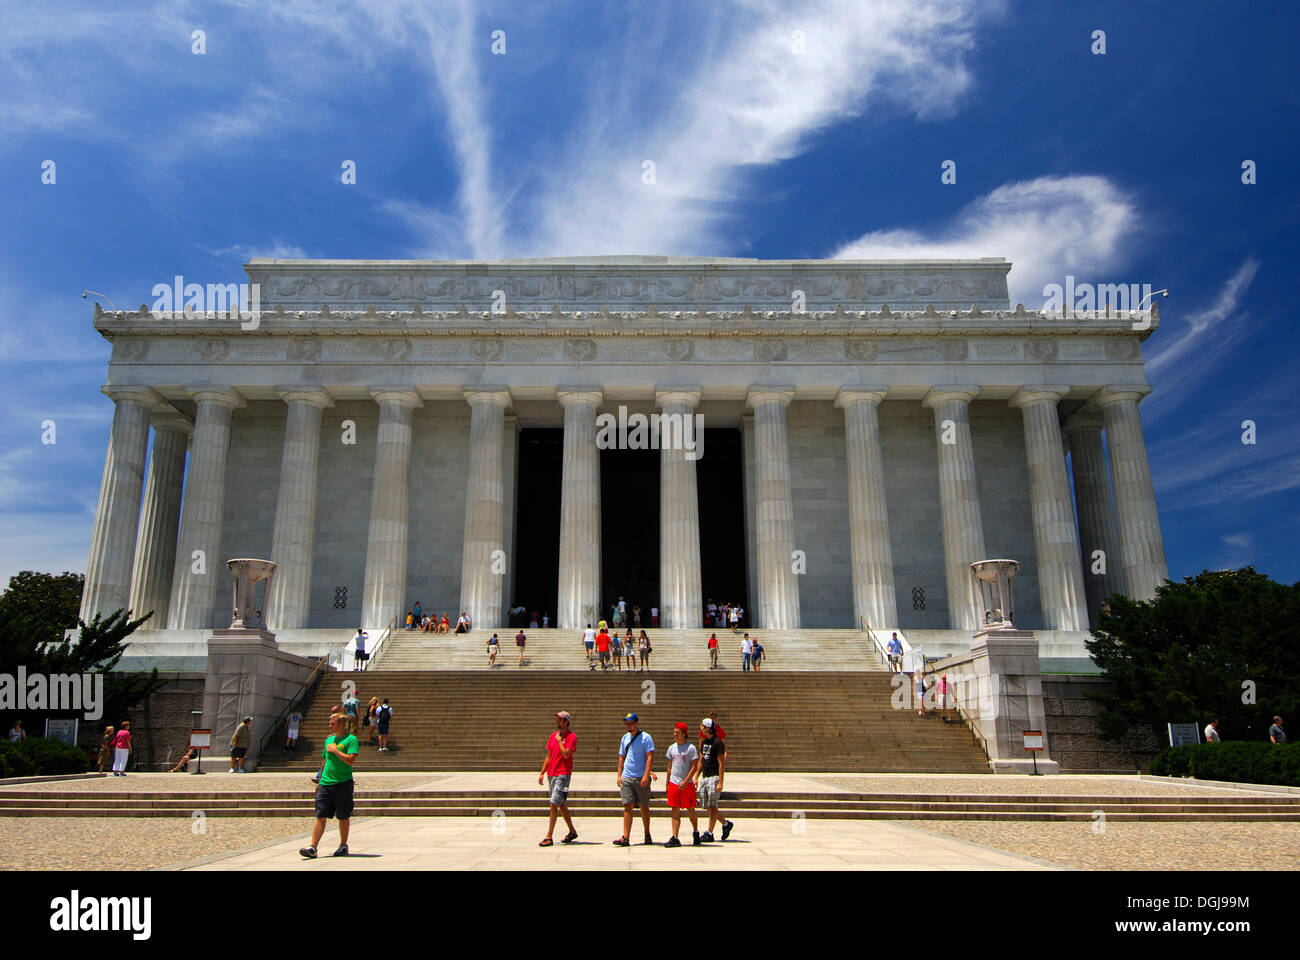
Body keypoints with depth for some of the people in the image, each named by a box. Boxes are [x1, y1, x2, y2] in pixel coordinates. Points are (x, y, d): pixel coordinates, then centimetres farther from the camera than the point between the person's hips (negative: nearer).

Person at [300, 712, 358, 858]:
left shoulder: (351, 739, -5)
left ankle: (343, 846, 17)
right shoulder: (329, 739, 15)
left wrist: (335, 750, -13)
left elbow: (351, 760, -17)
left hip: (343, 783, -5)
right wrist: (319, 781, 20)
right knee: (320, 816, -3)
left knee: (343, 817, 4)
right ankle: (313, 847, -5)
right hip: (325, 783, 5)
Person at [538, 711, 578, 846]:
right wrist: (542, 773, 13)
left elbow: (566, 755, -19)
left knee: (554, 804, -12)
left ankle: (549, 837, -9)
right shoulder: (552, 736, 13)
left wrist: (559, 740, -11)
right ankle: (572, 832, 28)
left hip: (563, 775, -8)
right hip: (551, 774, 8)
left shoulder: (571, 737, -8)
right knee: (561, 805, 15)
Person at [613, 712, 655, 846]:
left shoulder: (645, 737, -4)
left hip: (641, 779, -4)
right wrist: (619, 775, 11)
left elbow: (650, 757, -10)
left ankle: (647, 835, 21)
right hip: (626, 778, 4)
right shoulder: (625, 738, 13)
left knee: (644, 807, 6)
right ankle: (625, 838, -7)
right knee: (627, 806, -4)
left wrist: (646, 775, -18)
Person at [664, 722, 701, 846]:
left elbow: (694, 767, -8)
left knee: (690, 810, 7)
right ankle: (674, 838, -2)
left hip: (687, 784, -4)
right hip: (674, 784, 4)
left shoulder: (691, 748, -5)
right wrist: (667, 783, 14)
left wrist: (685, 782, -15)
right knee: (675, 811, -1)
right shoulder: (672, 748, 9)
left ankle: (695, 833, 28)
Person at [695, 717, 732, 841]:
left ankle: (709, 833, 0)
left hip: (714, 776, -8)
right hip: (704, 777, 8)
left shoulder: (718, 742, -12)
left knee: (712, 806, -6)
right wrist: (696, 777, 15)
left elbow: (721, 764, -15)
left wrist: (720, 783, -18)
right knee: (708, 807, 9)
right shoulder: (704, 742, 13)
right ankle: (726, 824, 26)